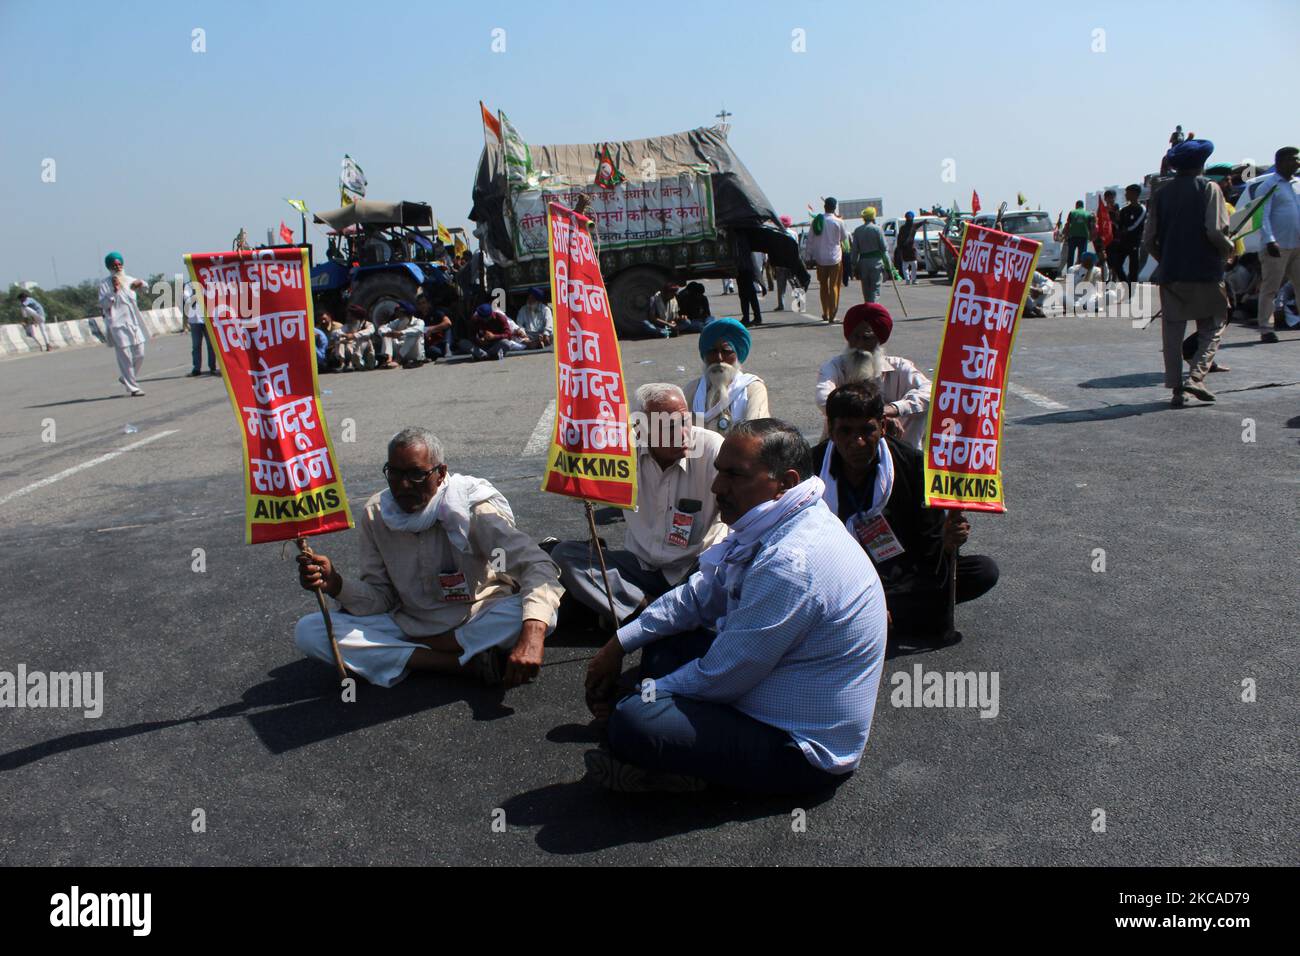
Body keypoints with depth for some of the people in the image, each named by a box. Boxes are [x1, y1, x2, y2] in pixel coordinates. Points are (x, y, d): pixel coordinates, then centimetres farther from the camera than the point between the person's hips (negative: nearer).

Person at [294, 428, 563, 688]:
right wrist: (336, 585, -26)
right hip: (409, 623, 4)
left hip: (477, 620, -4)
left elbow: (538, 566, -30)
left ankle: (401, 651, -18)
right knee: (308, 631, -18)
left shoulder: (473, 509, -18)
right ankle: (469, 663, -23)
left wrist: (532, 634, -49)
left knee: (541, 615, -34)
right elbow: (379, 598, -3)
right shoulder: (376, 515, -6)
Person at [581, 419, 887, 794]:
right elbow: (698, 596, 13)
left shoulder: (791, 565, -30)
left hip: (806, 753, -10)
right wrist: (619, 644, 7)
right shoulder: (774, 527, 2)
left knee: (631, 723, -26)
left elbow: (719, 679, -22)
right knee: (661, 641, 15)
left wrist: (640, 694, -7)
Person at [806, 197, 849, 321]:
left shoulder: (816, 220, 0)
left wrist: (811, 256, 10)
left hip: (820, 258, 3)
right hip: (835, 258, -3)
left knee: (823, 285, 15)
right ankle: (832, 315, -5)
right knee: (834, 286, 1)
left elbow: (810, 239, 3)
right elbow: (844, 236, 5)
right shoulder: (838, 222, -10)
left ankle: (825, 313, 22)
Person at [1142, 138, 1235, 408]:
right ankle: (1195, 377, -12)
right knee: (1209, 331, 7)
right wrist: (1228, 249, 4)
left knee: (1172, 333, 7)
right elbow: (1215, 232, -16)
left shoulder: (1162, 193, 9)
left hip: (1170, 274, 3)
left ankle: (1176, 389, 6)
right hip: (1205, 273, -3)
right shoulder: (1208, 188, -4)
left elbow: (1149, 239, 6)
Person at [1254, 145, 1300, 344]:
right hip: (1277, 247, -7)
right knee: (1269, 289, -3)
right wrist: (1269, 240, -23)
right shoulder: (1268, 186, -4)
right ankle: (1266, 328, 0)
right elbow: (1263, 216, -12)